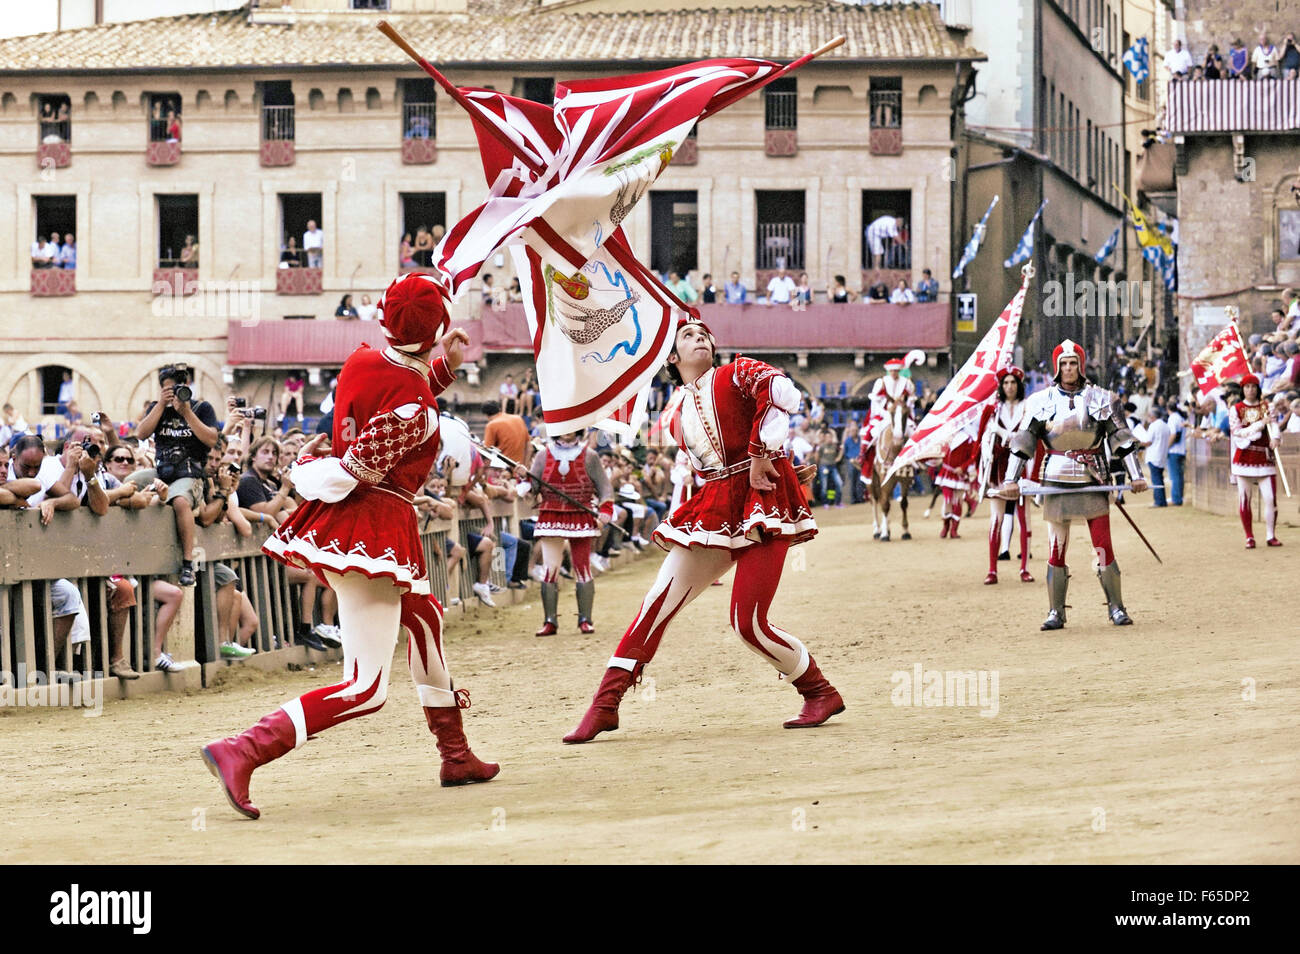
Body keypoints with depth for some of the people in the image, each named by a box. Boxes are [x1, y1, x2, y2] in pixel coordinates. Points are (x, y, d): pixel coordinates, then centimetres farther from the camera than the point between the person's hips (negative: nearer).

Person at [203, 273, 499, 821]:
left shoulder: (361, 363, 4)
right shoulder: (415, 409, -20)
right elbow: (347, 474, -21)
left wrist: (445, 366, 26)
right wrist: (307, 466, -1)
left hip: (338, 524, 10)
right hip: (377, 530, -10)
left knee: (425, 617, 31)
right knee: (366, 689, -9)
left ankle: (455, 756, 45)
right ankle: (242, 752, -23)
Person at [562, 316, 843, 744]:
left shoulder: (737, 374, 0)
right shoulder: (677, 415, 17)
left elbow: (782, 393, -19)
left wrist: (760, 454, -20)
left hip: (762, 499, -6)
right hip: (713, 511, 6)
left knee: (748, 621, -13)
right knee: (658, 603, -2)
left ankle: (821, 694, 8)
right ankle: (605, 705, 1)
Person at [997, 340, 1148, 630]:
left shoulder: (1100, 398, 5)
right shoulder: (1042, 401, 5)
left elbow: (1121, 438, 7)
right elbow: (1023, 441, 5)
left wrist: (1135, 476, 2)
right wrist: (1010, 480, -2)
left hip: (1093, 483, 0)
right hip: (1056, 483, 1)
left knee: (1104, 547, -3)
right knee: (1056, 549, 0)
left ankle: (1116, 607, 8)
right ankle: (1056, 612, 7)